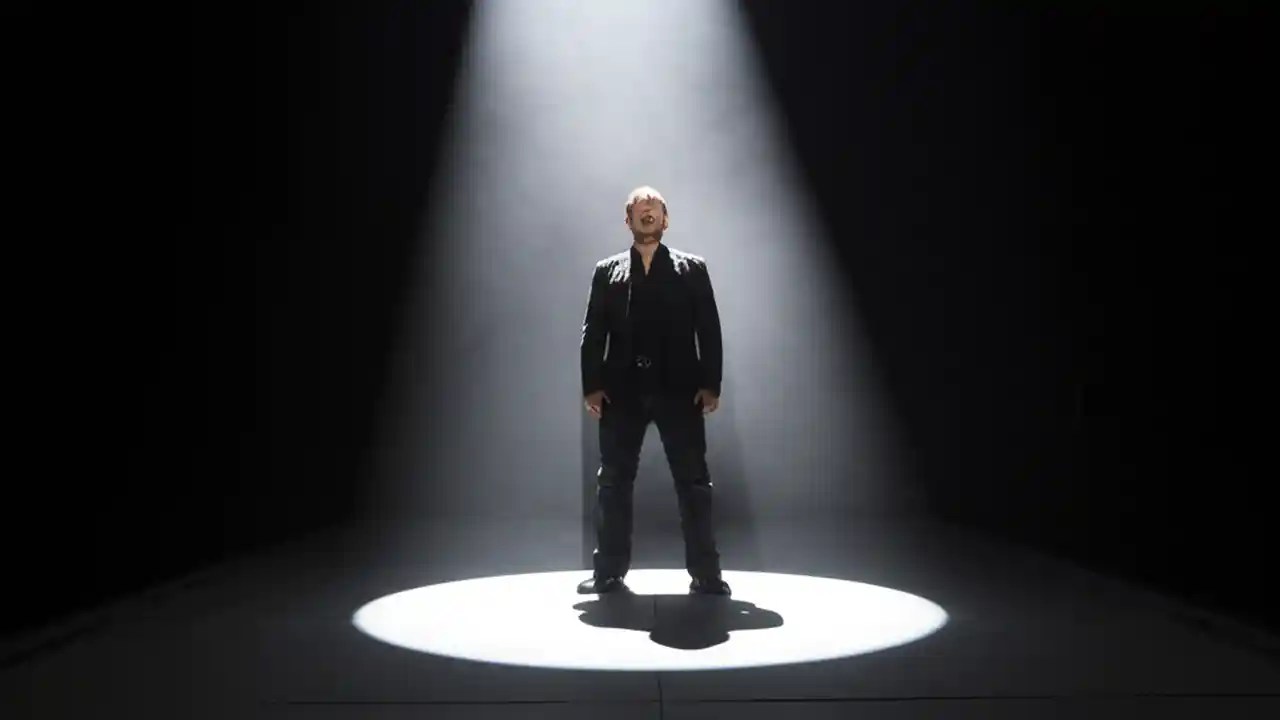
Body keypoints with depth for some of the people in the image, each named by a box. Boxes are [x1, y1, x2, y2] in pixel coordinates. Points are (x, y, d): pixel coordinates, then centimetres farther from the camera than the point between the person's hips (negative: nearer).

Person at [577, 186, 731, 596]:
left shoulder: (692, 269, 8)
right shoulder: (607, 271, 11)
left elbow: (709, 330, 3)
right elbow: (593, 332, 6)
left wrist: (710, 384, -7)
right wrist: (591, 386, -5)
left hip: (679, 389, -1)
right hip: (622, 390, 1)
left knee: (693, 482, 0)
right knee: (613, 482, 5)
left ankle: (705, 574, 7)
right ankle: (609, 572, 14)